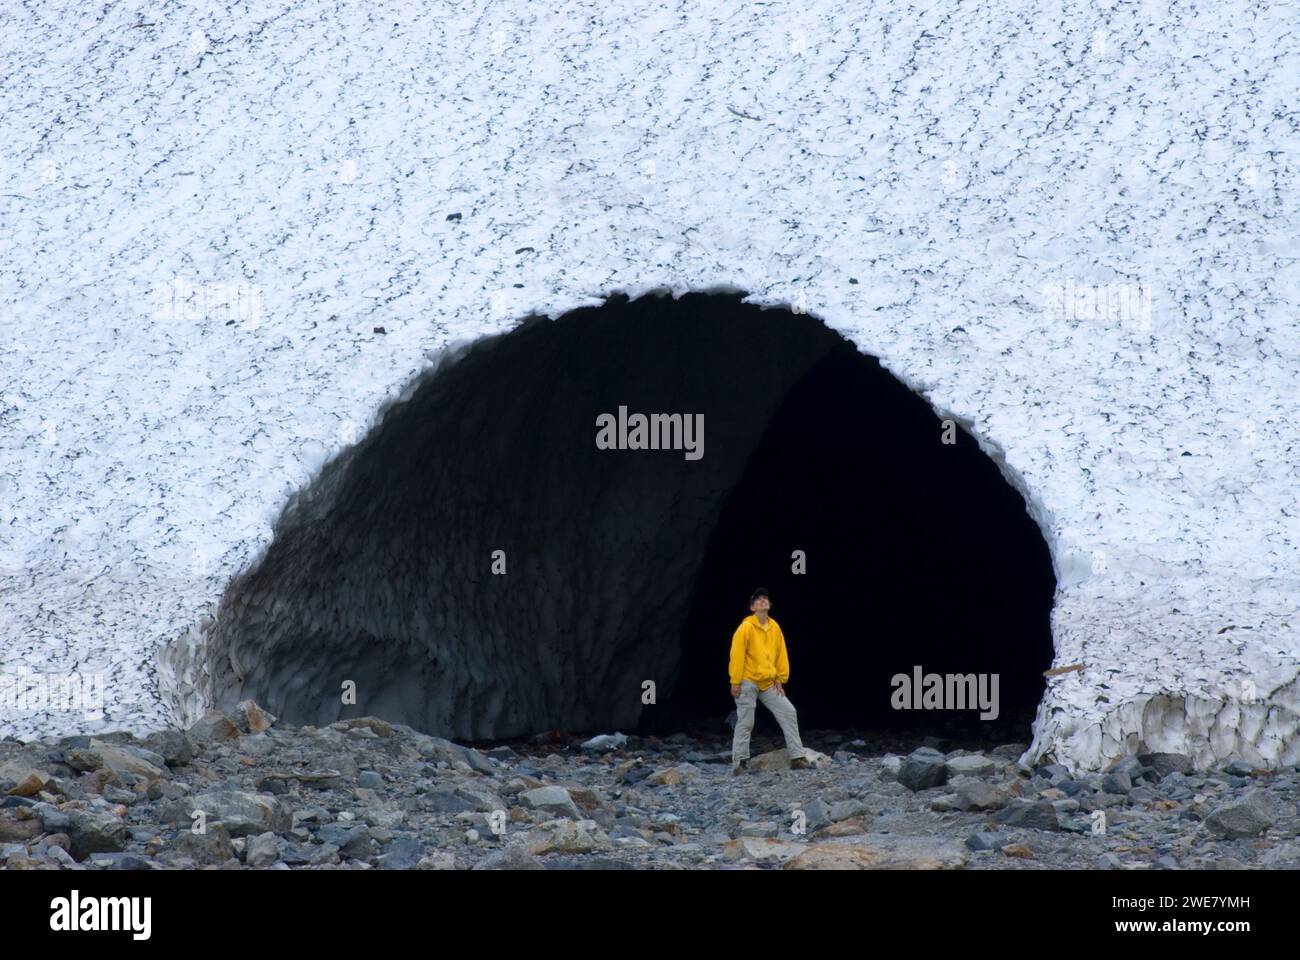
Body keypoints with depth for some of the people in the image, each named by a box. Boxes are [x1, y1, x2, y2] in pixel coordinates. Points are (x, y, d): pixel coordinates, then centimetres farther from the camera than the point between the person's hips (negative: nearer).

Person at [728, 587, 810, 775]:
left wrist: (780, 679, 8)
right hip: (748, 682, -6)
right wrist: (735, 682, -15)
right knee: (745, 722, -5)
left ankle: (797, 757, 5)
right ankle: (739, 762, 3)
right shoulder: (746, 627, -12)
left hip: (768, 683, 6)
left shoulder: (774, 627, 6)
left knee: (789, 713, 1)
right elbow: (737, 655, -13)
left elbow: (781, 654, 12)